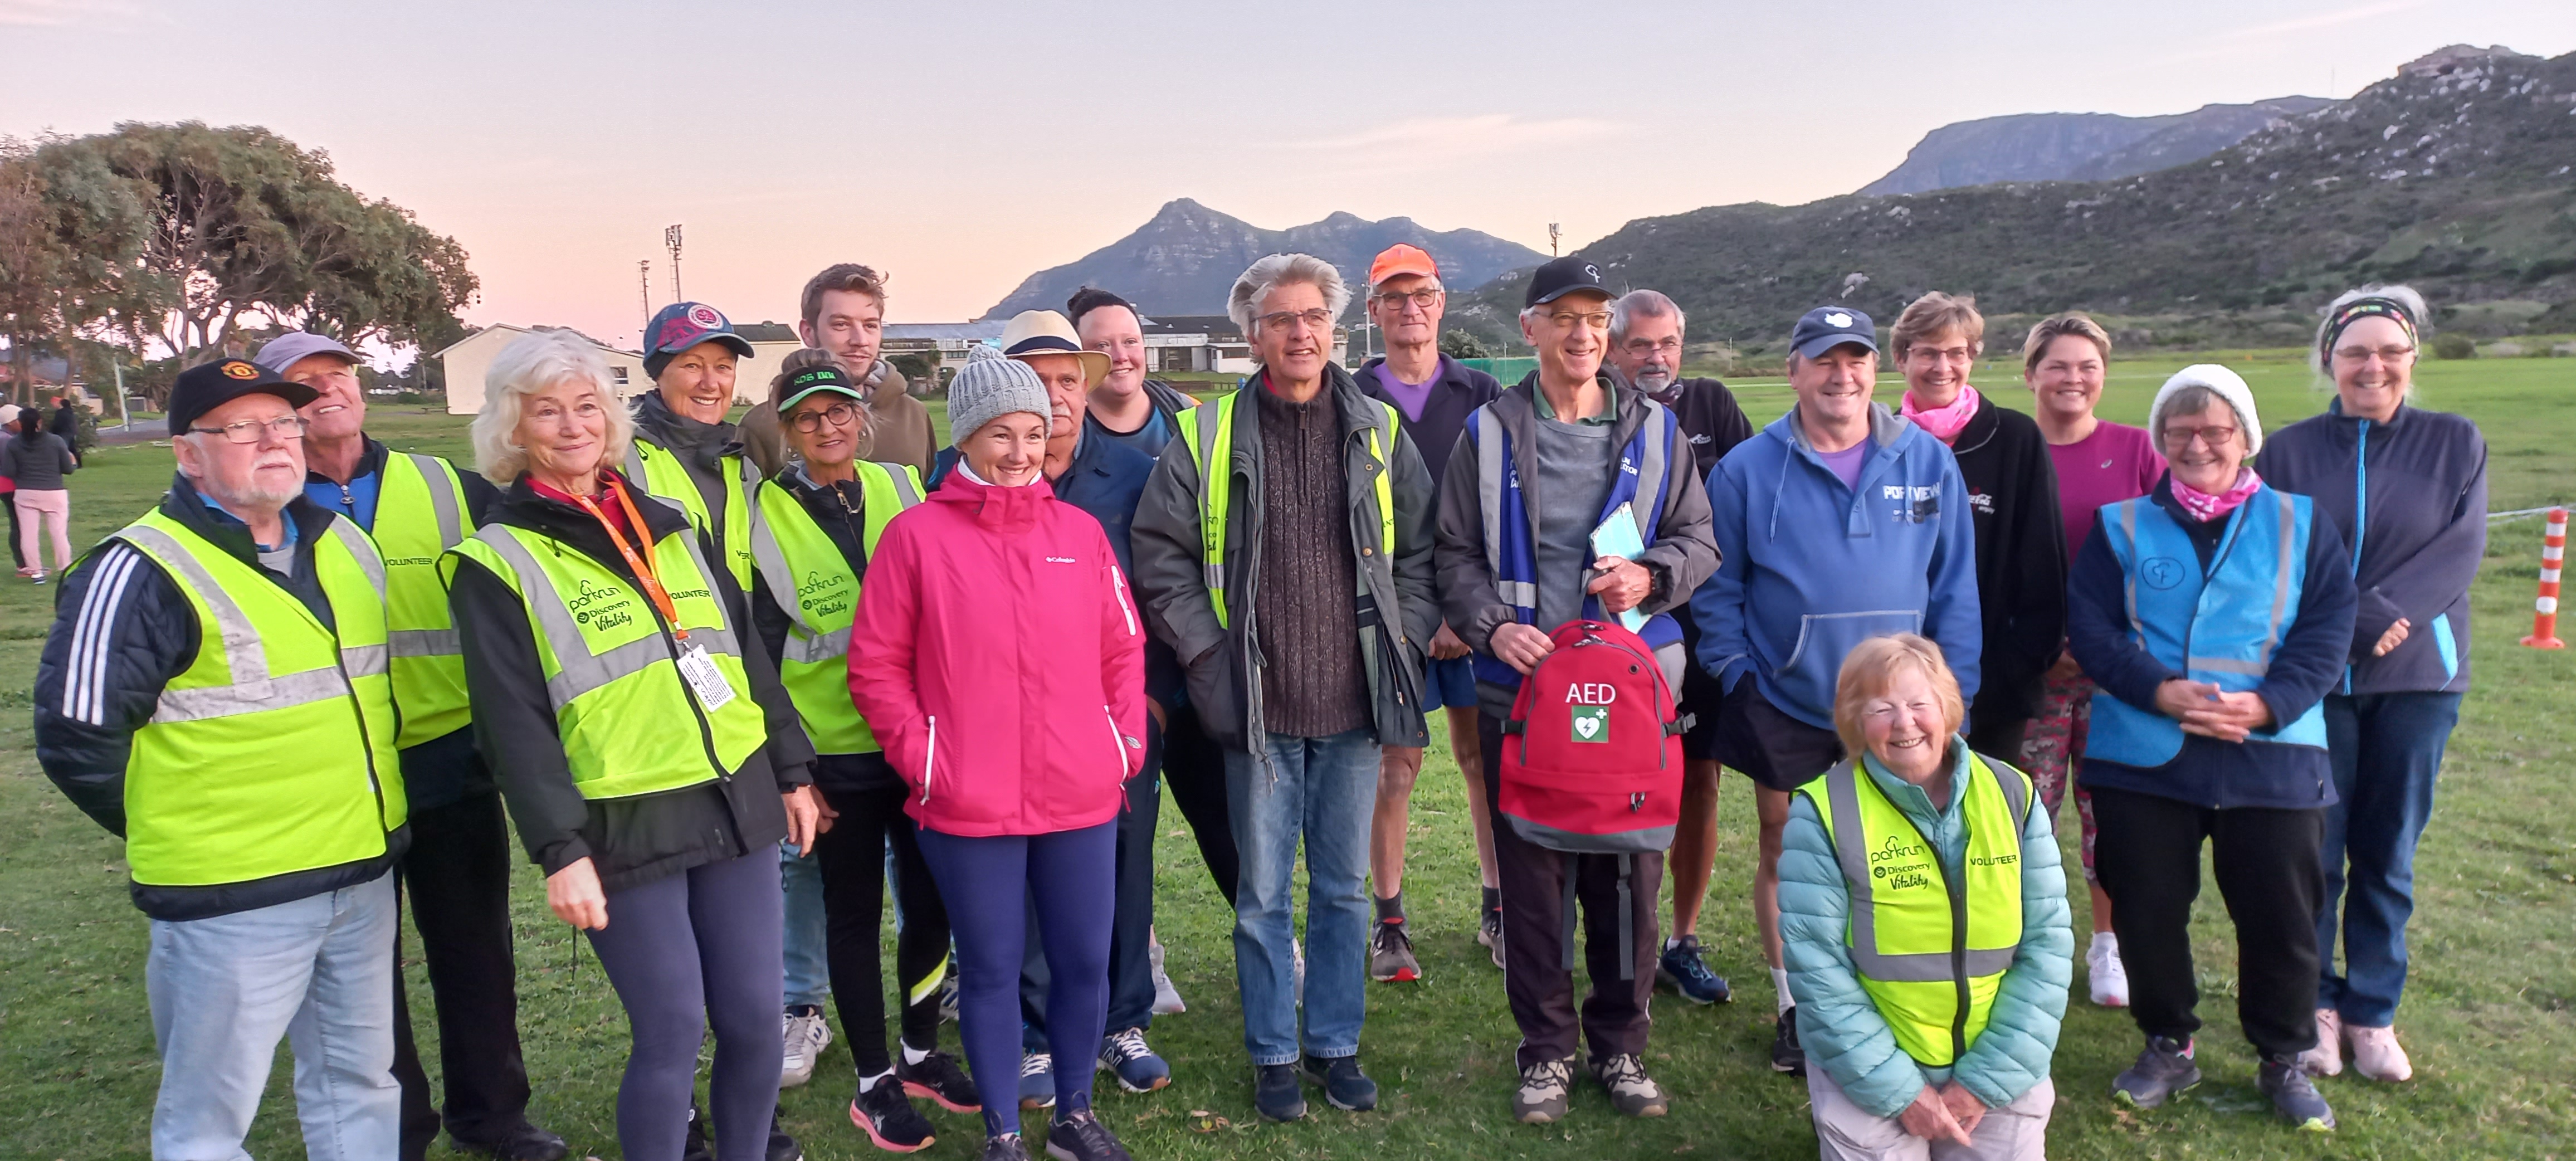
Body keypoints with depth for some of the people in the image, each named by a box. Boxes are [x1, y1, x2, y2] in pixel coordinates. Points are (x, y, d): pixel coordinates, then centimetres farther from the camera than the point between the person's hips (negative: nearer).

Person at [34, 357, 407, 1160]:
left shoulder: (347, 546, 8)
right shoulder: (143, 574, -14)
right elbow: (78, 739, -13)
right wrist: (176, 837, -3)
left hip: (365, 877, 6)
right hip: (232, 901, -6)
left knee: (361, 1084, 18)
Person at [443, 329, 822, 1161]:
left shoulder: (671, 528, 12)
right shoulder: (498, 562, -4)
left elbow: (749, 654, 15)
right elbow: (512, 723, -9)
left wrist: (792, 771, 12)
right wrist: (559, 849, -15)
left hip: (737, 804, 5)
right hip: (626, 829, -5)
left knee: (755, 1019, 9)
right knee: (673, 1032, -1)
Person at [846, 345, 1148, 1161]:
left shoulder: (1081, 532, 6)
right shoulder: (917, 535, -4)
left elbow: (1124, 648, 12)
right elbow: (875, 665, -2)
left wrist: (1128, 740, 4)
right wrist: (920, 757, -8)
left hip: (1083, 795, 3)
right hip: (968, 806, -3)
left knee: (1085, 961, 12)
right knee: (991, 969, 10)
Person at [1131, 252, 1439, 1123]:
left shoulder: (1379, 432, 5)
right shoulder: (1206, 438, -1)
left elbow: (1422, 551, 11)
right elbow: (1160, 558, 2)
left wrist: (1403, 643, 3)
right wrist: (1208, 655, -5)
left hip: (1355, 705, 2)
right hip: (1258, 704, -1)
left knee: (1344, 887, 13)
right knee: (1264, 893, 8)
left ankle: (1336, 1044, 29)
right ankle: (1274, 1054, 25)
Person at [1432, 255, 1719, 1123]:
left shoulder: (1655, 430, 7)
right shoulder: (1488, 434, 4)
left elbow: (1698, 542, 11)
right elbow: (1457, 555, 5)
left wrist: (1650, 576, -9)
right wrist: (1492, 625, -12)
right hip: (1519, 689, -1)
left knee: (1629, 872, 7)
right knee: (1531, 871, 5)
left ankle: (1620, 1043, 25)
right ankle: (1546, 1048, 21)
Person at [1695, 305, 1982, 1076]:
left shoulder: (1928, 463, -1)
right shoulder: (1748, 469, -4)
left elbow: (1956, 589, 2)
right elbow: (1717, 589, 1)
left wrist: (1950, 693, -2)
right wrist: (1737, 676, -6)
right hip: (1784, 709, 0)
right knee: (1784, 857, 11)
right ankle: (1795, 1007, 28)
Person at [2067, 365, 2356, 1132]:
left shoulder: (2300, 524, 7)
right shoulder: (2122, 525, 6)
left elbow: (2329, 631, 0)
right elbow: (2087, 625, -2)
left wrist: (2268, 704, -16)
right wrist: (2158, 692, -17)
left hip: (2272, 757, 0)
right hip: (2142, 755, 0)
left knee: (2279, 914, 6)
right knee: (2147, 909, 7)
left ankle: (2284, 1059, 26)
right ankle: (2169, 1046, 26)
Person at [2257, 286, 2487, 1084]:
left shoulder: (2456, 443, 4)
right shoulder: (2288, 450, 2)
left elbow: (2462, 547, -5)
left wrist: (2386, 613, -18)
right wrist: (2338, 623, -17)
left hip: (2417, 676, 1)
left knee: (2389, 854, 9)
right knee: (2313, 850, 3)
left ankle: (2373, 1011, 23)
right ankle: (2313, 1004, 19)